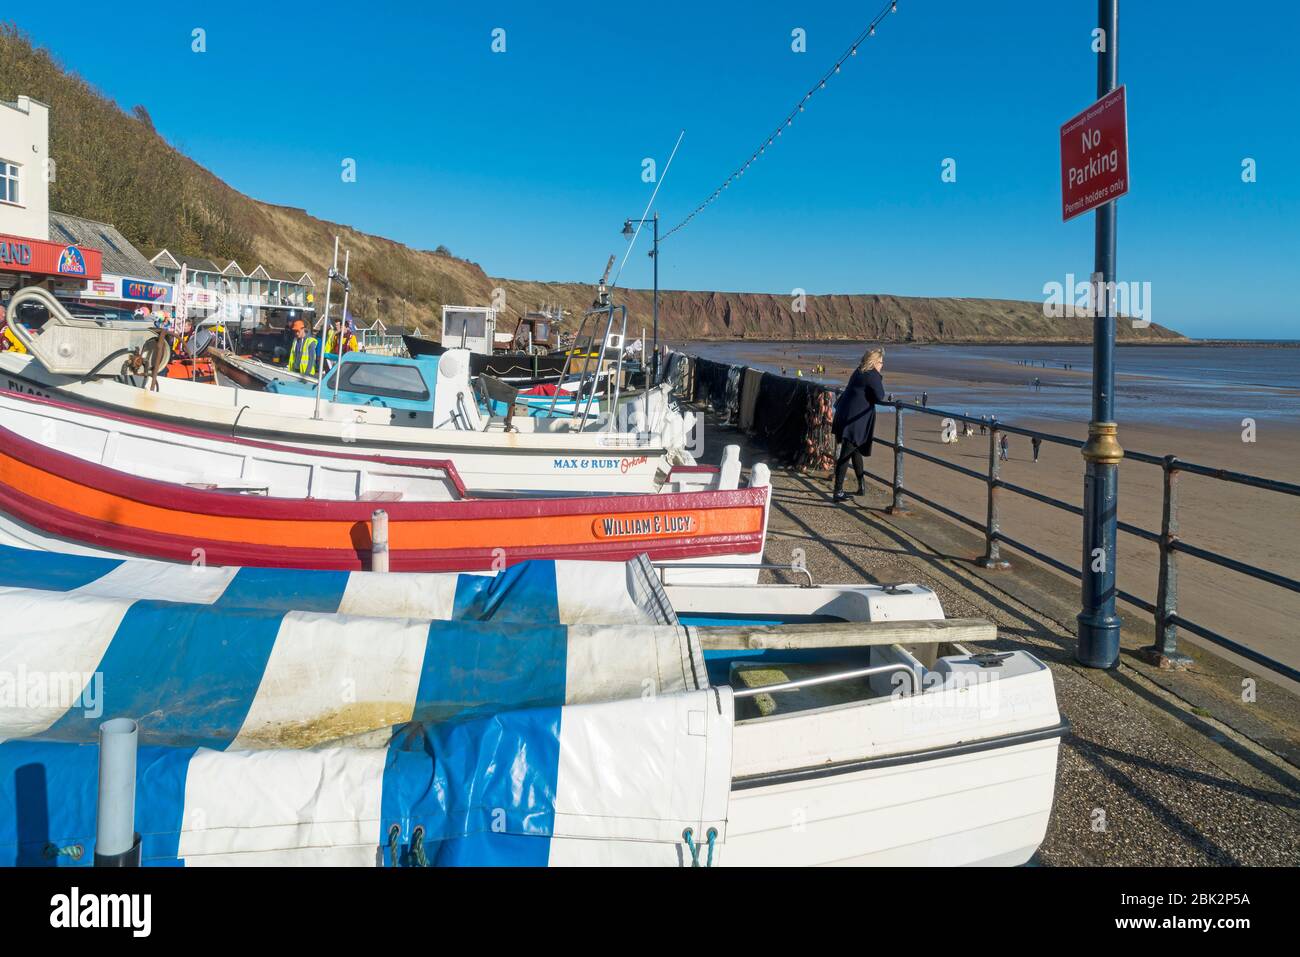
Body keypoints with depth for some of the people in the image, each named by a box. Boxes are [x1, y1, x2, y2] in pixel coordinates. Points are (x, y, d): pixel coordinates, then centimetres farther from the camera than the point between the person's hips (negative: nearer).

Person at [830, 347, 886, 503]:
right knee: (846, 455, -7)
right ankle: (838, 492, -4)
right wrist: (881, 384, 4)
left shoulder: (858, 373, 14)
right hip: (855, 421, -9)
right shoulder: (872, 376, -12)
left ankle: (862, 484, 33)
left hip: (844, 417, 9)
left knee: (855, 450, 21)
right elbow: (880, 397, -15)